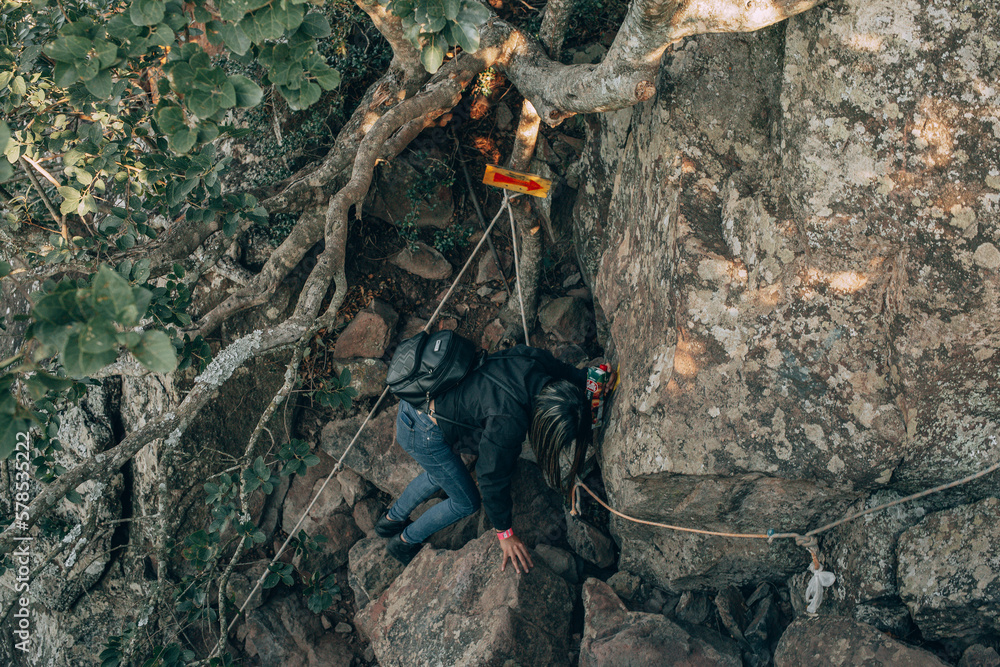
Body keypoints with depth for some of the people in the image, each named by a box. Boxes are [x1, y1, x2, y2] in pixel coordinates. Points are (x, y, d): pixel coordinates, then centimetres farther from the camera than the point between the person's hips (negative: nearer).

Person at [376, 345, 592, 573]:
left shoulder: (538, 360, -16)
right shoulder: (508, 420, -33)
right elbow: (493, 477, -18)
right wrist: (504, 533, -6)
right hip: (423, 433, -8)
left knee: (440, 474, 33)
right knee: (466, 502, 11)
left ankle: (391, 519, 55)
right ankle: (405, 541, 33)